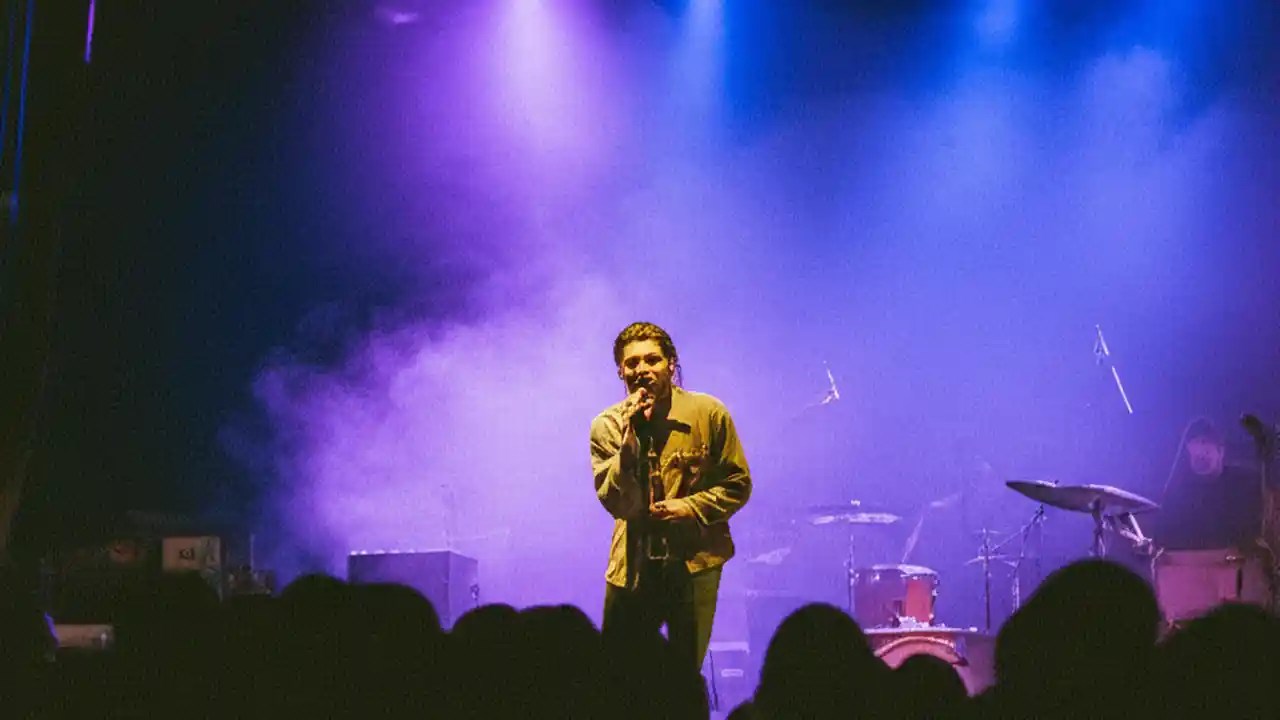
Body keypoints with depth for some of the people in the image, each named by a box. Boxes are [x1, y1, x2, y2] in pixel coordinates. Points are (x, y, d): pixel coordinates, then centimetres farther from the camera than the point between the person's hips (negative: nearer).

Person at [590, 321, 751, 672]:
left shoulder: (708, 413, -6)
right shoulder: (607, 426, -2)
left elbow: (738, 484, 1)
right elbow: (614, 502, -10)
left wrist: (692, 507, -14)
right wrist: (629, 438, -20)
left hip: (695, 564, -1)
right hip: (632, 567, 1)